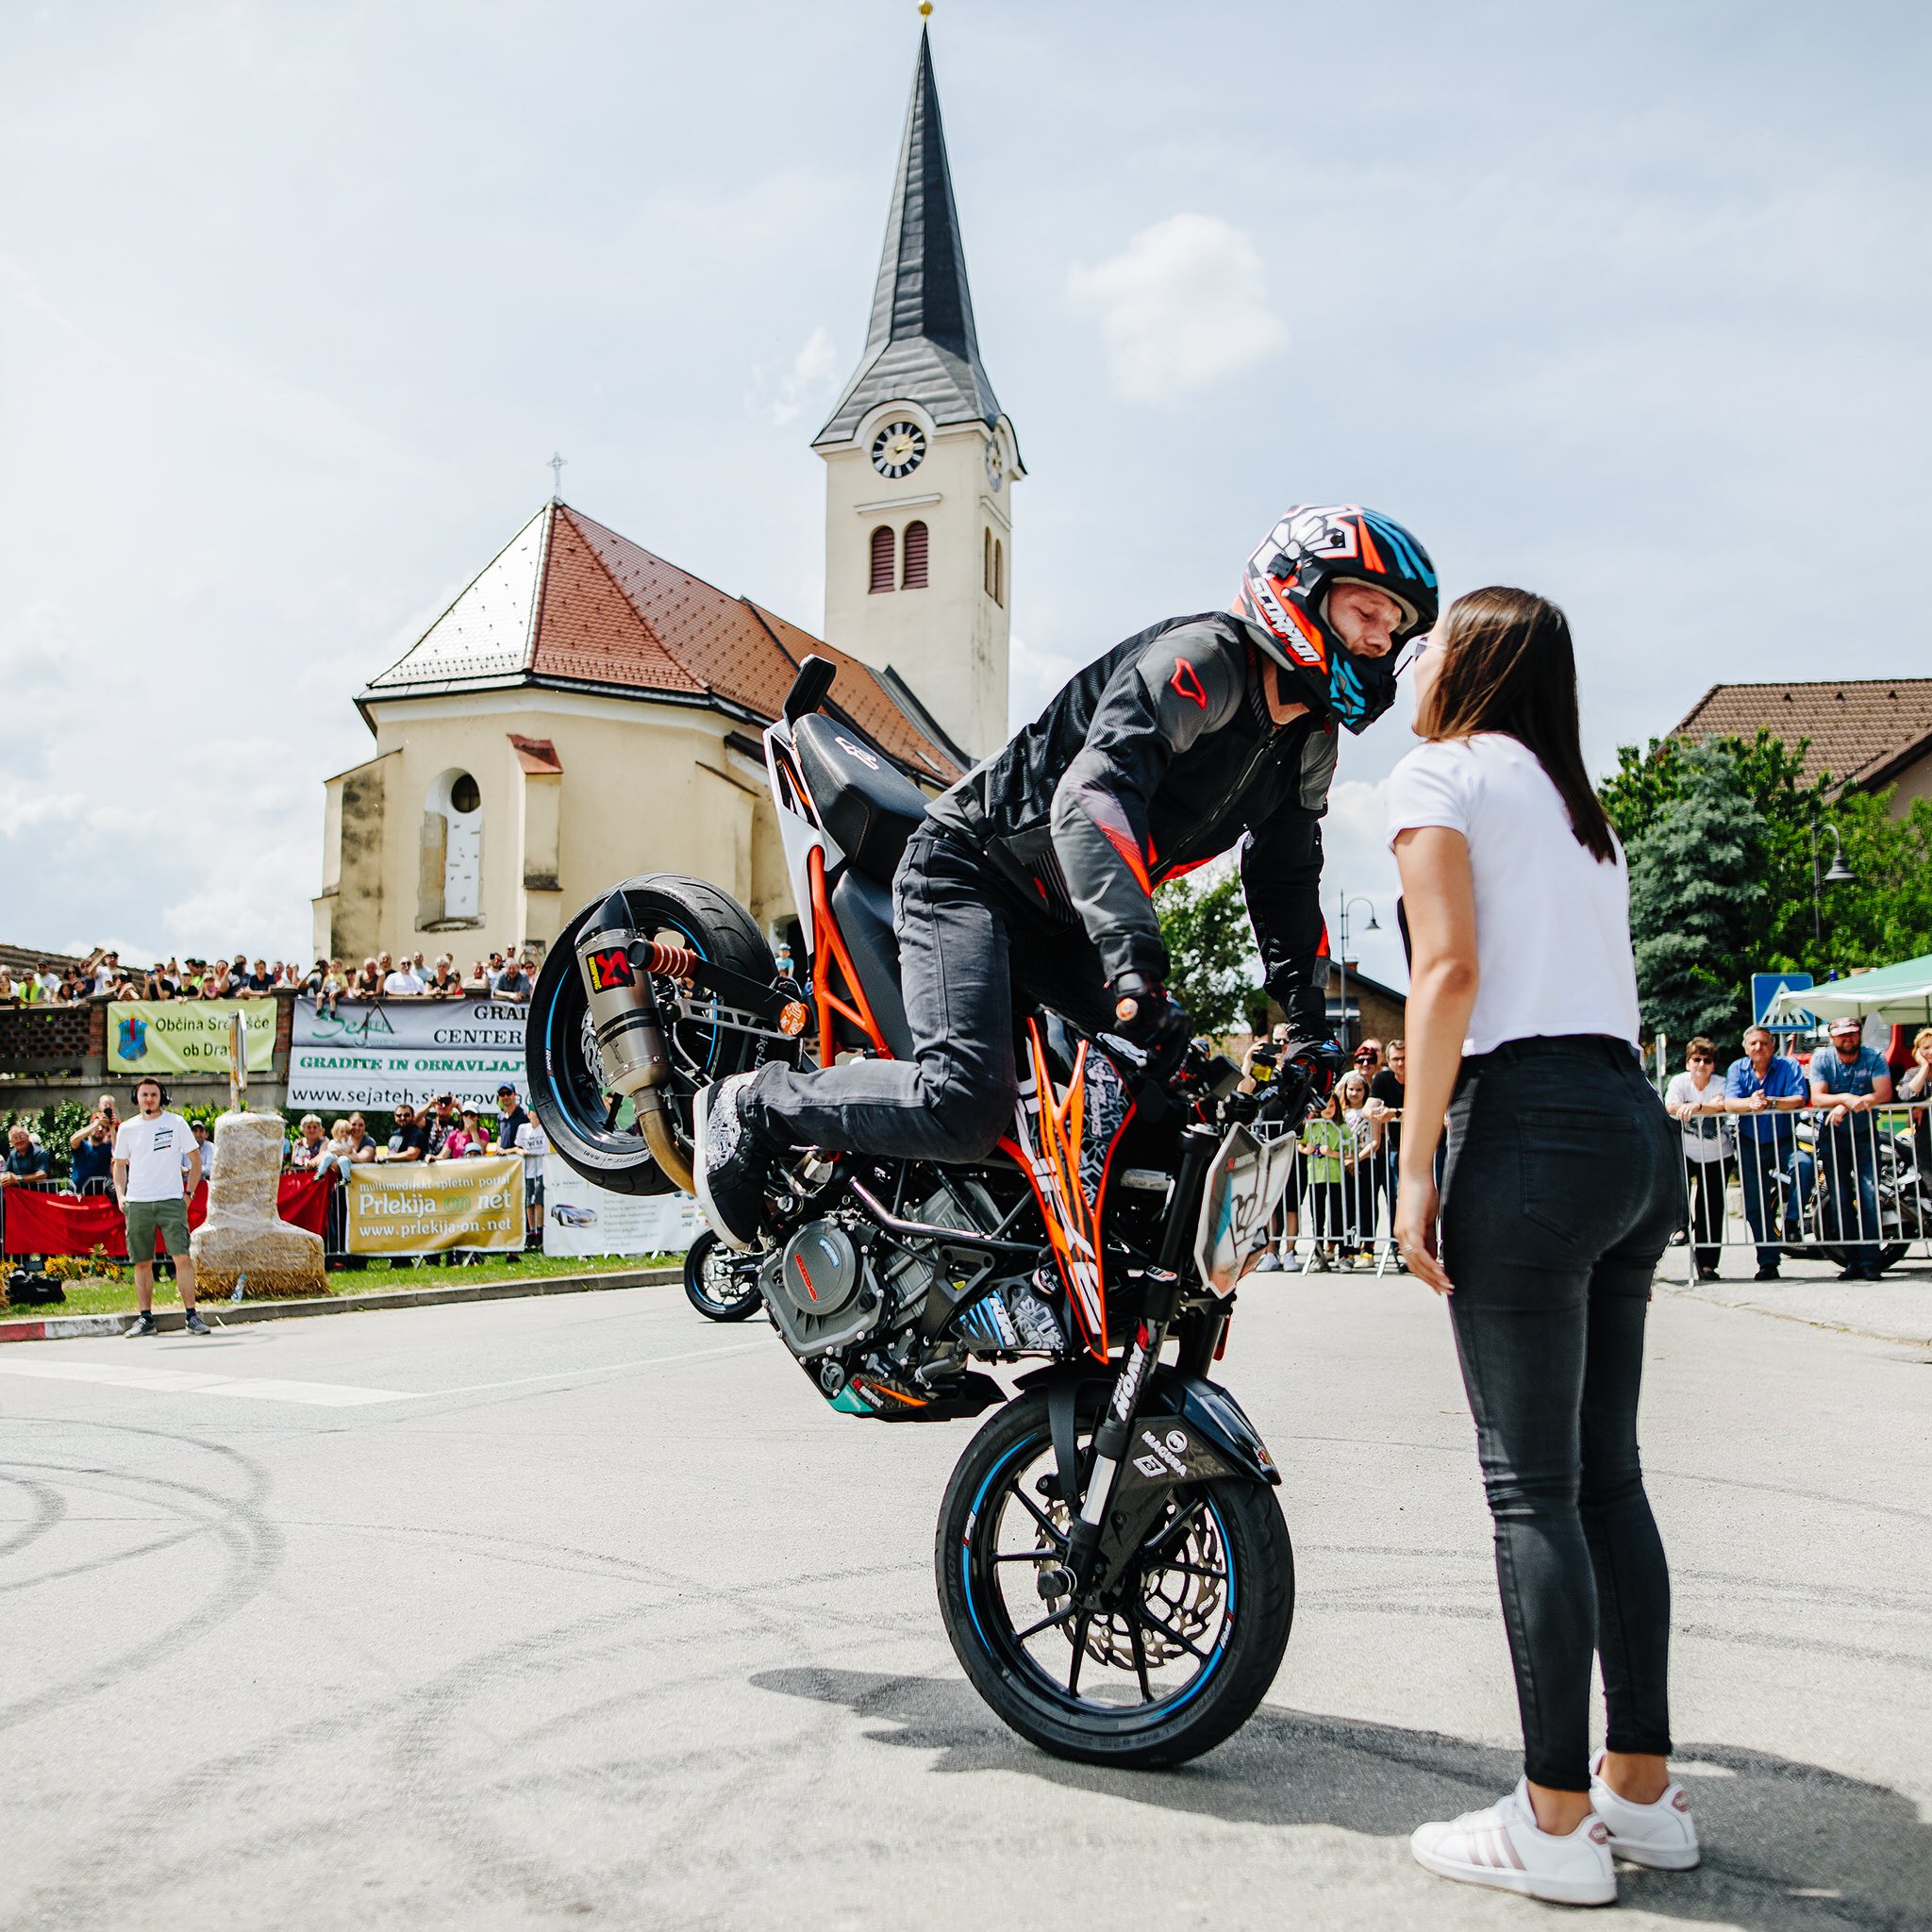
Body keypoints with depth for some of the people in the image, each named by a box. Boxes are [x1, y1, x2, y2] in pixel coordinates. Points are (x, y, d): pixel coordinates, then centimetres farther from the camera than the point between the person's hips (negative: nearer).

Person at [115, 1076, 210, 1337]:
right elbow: (120, 1165, 18)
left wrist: (189, 1192, 1)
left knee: (182, 1257, -11)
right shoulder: (127, 1129, 9)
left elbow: (196, 1159, 8)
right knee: (142, 1262, 5)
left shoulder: (176, 1123, 3)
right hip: (137, 1204, 2)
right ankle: (145, 1318, 13)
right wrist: (120, 1195, 5)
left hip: (171, 1201, -2)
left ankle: (192, 1315, -8)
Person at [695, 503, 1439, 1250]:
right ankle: (754, 1106, -6)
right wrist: (1134, 966, -46)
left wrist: (1310, 1026, 12)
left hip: (1062, 924, 10)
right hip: (971, 871, -10)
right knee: (967, 1103, -26)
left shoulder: (1310, 739, 8)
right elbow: (1090, 798, -36)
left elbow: (1286, 880, 20)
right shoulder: (1201, 658, -21)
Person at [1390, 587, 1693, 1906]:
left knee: (1533, 1485, -3)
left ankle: (1556, 1823, 5)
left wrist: (1416, 1168, -11)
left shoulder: (1442, 770, 1)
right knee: (1605, 1471, 13)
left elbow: (1451, 968, -11)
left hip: (1529, 1122, -8)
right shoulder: (1583, 807, 24)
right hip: (1637, 1122, 8)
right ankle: (1644, 1789, 21)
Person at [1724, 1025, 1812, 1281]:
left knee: (1803, 1163, -34)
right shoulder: (1737, 1069, 2)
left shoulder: (1789, 1066, -4)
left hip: (1783, 1141, -2)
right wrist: (1750, 1103, -36)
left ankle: (1792, 1220, -18)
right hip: (1749, 1145, 2)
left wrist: (1770, 1102, -36)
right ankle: (1767, 1262, 10)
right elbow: (1729, 1103, -15)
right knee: (1755, 1207, 2)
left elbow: (1799, 1100, -19)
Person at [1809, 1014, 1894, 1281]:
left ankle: (1870, 1260, -10)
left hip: (1865, 1133, -1)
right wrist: (1845, 1098, -32)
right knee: (1841, 1199, -2)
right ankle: (1852, 1260, 2)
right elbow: (1816, 1098, -13)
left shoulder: (1874, 1057, -3)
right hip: (1833, 1135, 1)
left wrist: (1845, 1106, -28)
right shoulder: (1821, 1060, -1)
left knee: (1869, 1194, -11)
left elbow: (1884, 1093, -17)